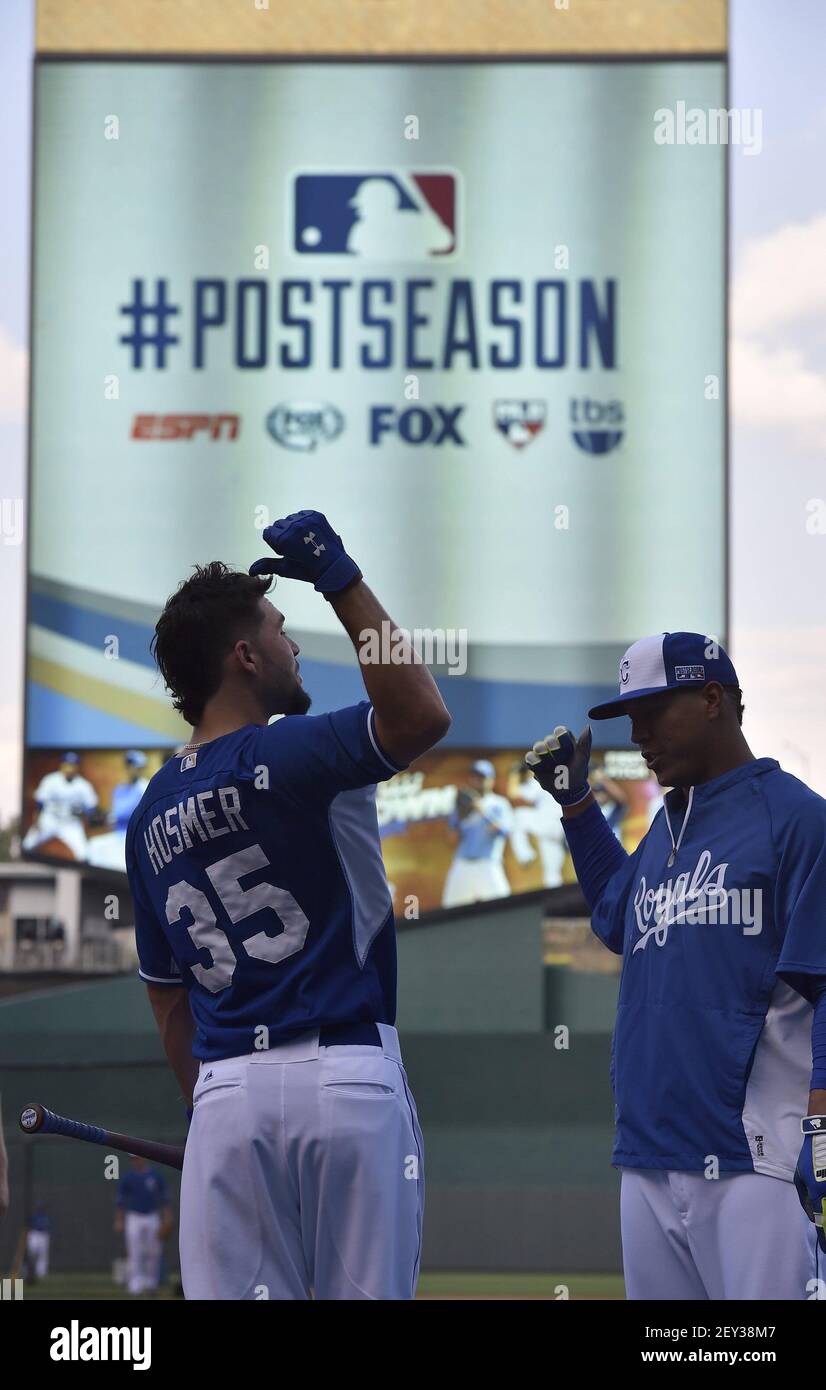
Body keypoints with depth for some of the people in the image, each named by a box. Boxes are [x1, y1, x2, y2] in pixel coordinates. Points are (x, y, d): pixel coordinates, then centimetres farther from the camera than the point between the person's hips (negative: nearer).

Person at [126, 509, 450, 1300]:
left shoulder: (151, 816, 14)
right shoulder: (280, 758, -7)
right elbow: (419, 716, -22)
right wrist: (341, 580, -14)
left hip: (227, 1091, 5)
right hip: (347, 1077, -5)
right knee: (363, 1297, -2)